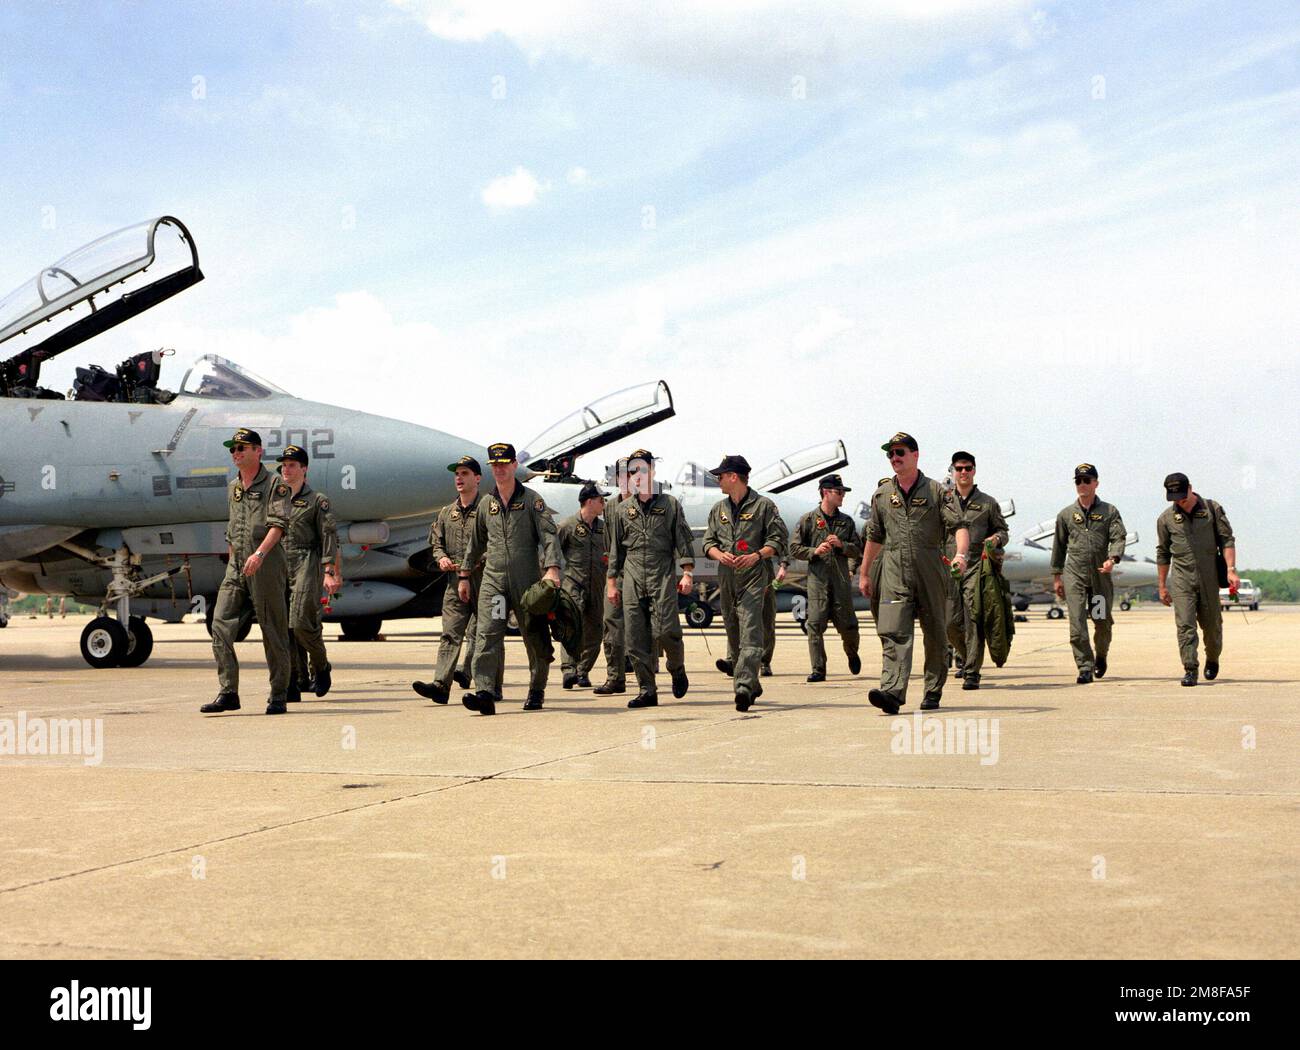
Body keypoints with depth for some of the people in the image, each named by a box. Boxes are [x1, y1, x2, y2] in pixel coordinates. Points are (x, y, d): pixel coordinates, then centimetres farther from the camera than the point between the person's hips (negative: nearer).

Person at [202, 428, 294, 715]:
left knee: (273, 631, -1)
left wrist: (259, 554, -27)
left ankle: (278, 696, 6)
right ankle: (228, 693, -7)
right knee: (221, 624, -7)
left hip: (266, 563, -6)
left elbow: (278, 524, -14)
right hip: (236, 565, 6)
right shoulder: (232, 487, 19)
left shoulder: (275, 484, -2)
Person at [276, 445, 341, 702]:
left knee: (301, 622, -15)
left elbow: (329, 538, -2)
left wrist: (329, 573, -11)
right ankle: (297, 681, 2)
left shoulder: (317, 500, 3)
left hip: (307, 565, -5)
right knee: (284, 626, -2)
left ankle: (321, 666, 9)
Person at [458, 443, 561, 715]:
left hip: (527, 580, -3)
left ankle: (537, 692, 20)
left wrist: (552, 568, -21)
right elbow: (475, 542, 23)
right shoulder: (486, 503, 13)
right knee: (487, 634, -13)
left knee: (535, 636, 5)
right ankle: (485, 693, -22)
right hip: (493, 580, 3)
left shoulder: (532, 499, 1)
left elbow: (548, 535, -8)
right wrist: (464, 574, 21)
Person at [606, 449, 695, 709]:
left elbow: (683, 541, 5)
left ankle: (678, 670, 15)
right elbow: (615, 549, 17)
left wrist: (687, 573, -5)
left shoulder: (670, 505, 8)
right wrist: (611, 582, 12)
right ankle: (647, 691, 3)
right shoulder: (622, 509, 14)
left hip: (663, 575, -3)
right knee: (635, 638, -3)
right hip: (632, 578, 3)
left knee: (664, 631, -14)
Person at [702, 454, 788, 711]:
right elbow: (708, 541, 17)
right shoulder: (718, 509, 17)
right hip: (726, 578, 6)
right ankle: (752, 685, 23)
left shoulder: (763, 505, 0)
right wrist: (719, 554, -5)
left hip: (753, 576, -6)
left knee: (750, 632, -16)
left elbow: (779, 539, -2)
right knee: (734, 633, 10)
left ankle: (744, 686, -26)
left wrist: (757, 556, -17)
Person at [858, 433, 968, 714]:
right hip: (894, 574, 1)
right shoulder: (882, 494, 13)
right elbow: (874, 537, 20)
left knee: (935, 635, 6)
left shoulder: (936, 491, 3)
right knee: (894, 632, -14)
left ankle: (933, 692, 20)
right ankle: (892, 693, -24)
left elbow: (958, 526, -5)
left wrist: (960, 553, -24)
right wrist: (864, 573, 20)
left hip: (930, 571, -1)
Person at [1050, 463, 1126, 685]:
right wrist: (1056, 576, 12)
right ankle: (1085, 668, -9)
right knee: (1077, 623, -11)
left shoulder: (1109, 511, 6)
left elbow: (1118, 538, -5)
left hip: (1101, 575, 0)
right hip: (1074, 574, 0)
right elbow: (1059, 546, 15)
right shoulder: (1066, 514, 11)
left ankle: (1101, 656, 36)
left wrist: (1112, 559, -25)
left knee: (1103, 622, 8)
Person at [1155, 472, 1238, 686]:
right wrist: (1162, 586, 12)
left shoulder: (1212, 509, 3)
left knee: (1212, 624, 7)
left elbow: (1227, 540, 2)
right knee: (1185, 625, -11)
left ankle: (1212, 660, 33)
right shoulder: (1166, 518, 6)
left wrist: (1231, 569, -10)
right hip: (1181, 579, 0)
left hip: (1209, 577, 0)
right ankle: (1190, 670, -10)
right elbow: (1163, 554, 13)